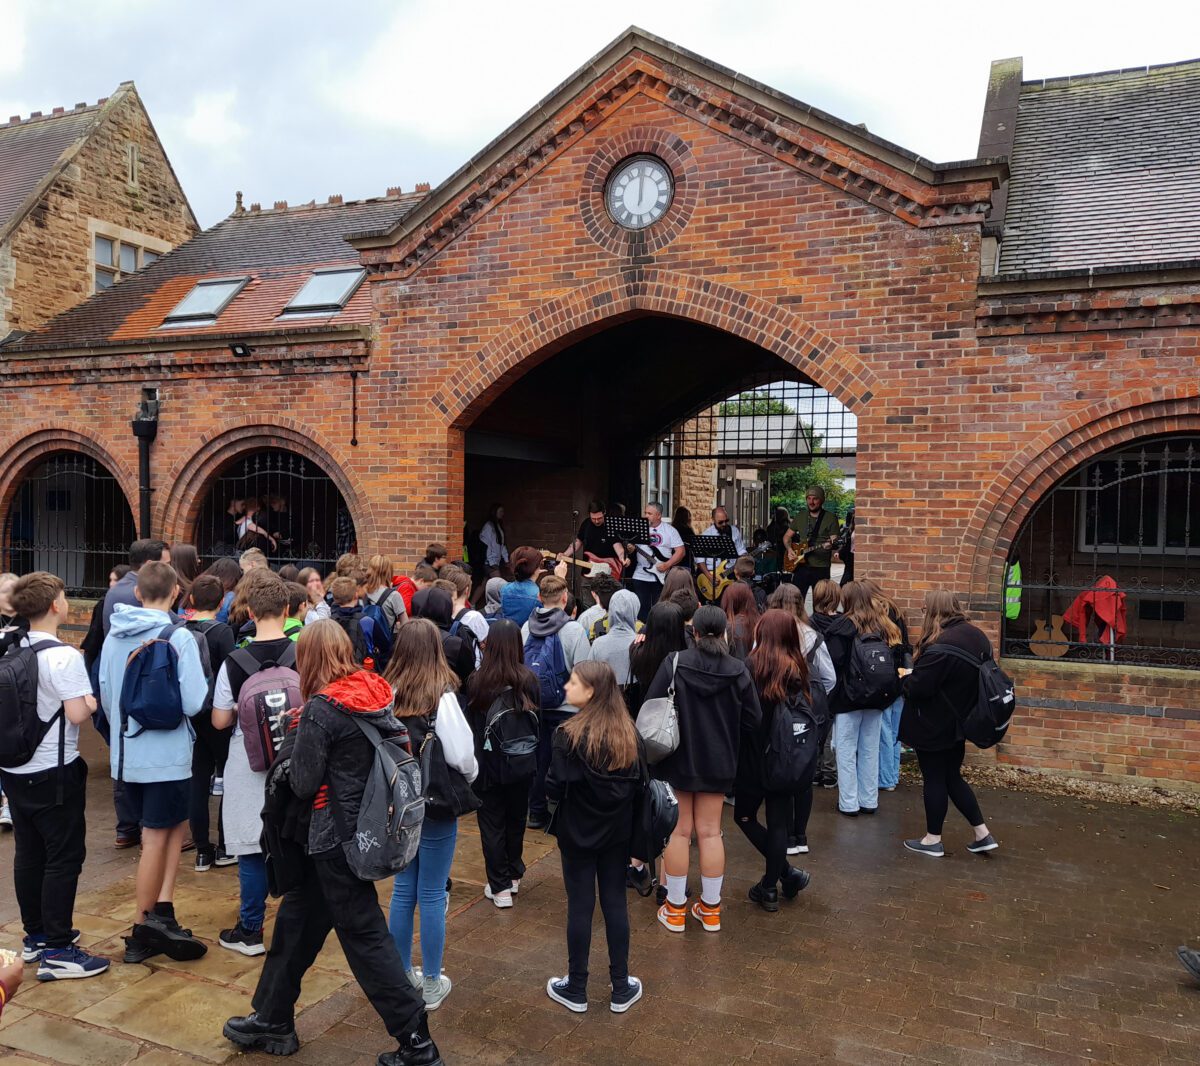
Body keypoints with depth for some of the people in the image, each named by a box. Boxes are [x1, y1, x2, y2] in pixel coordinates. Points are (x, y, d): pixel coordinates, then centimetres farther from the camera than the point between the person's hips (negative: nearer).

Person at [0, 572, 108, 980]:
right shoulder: (63, 655, -20)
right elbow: (77, 714, -23)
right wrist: (91, 702, -3)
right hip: (54, 772, -8)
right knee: (64, 857, 1)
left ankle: (36, 935, 29)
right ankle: (57, 951, 5)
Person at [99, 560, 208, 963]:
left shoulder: (114, 636, 2)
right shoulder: (178, 636, -16)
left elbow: (104, 696, 11)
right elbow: (193, 703, -19)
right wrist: (191, 695, 3)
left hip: (126, 754, 6)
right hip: (166, 754, -6)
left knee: (171, 826, 19)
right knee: (157, 839, 7)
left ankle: (161, 909, 10)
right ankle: (142, 933, 16)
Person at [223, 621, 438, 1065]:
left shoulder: (321, 709, -20)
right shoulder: (377, 695, 1)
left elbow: (303, 783, -17)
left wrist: (292, 737, 0)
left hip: (334, 837, -8)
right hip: (364, 828, 8)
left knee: (364, 935, 2)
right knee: (297, 918, 21)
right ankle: (272, 1020, 35)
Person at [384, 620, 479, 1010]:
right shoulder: (442, 697, -19)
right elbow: (462, 756, -19)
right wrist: (472, 775, 3)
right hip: (436, 806, -4)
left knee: (403, 890, 17)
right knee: (432, 895, 8)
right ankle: (432, 985, 20)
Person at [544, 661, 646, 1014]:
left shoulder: (569, 735, -19)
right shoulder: (629, 733, -4)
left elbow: (555, 788, -19)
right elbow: (640, 786, 0)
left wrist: (551, 786, 2)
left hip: (578, 832, -4)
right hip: (617, 833, 4)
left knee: (580, 906, 7)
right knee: (615, 904, 13)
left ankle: (576, 990, 21)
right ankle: (621, 989, 23)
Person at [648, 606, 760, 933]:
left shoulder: (674, 664, -15)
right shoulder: (738, 670, -8)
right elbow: (752, 719, -3)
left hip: (677, 759, -2)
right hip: (718, 762, 2)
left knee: (679, 832, 9)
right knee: (710, 832, 13)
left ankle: (675, 909, 19)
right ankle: (711, 909, 22)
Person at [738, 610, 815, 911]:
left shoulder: (751, 667, -14)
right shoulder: (799, 669, 0)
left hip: (755, 758, -4)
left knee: (744, 817, 14)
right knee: (778, 822, 10)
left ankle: (787, 873, 12)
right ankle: (770, 888, 16)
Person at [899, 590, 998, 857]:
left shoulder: (940, 646, -26)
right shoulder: (977, 637, 3)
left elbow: (918, 688, -27)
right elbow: (979, 677, 15)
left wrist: (904, 678, -5)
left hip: (934, 725, -8)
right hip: (959, 720, 8)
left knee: (934, 780, 5)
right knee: (952, 777, 19)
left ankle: (933, 840, 17)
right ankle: (983, 834, 21)